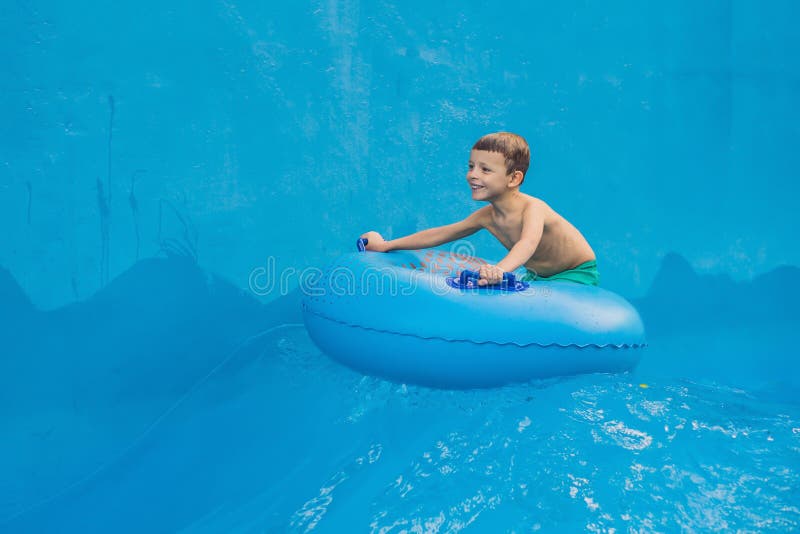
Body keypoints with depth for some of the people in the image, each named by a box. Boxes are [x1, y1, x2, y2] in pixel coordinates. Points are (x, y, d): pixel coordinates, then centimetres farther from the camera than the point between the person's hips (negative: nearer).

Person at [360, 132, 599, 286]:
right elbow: (441, 234, -2)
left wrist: (500, 269, -74)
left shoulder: (532, 208, -32)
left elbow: (528, 243, -53)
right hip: (537, 275, 7)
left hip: (578, 273, -7)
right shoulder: (487, 216, -10)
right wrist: (386, 245, -5)